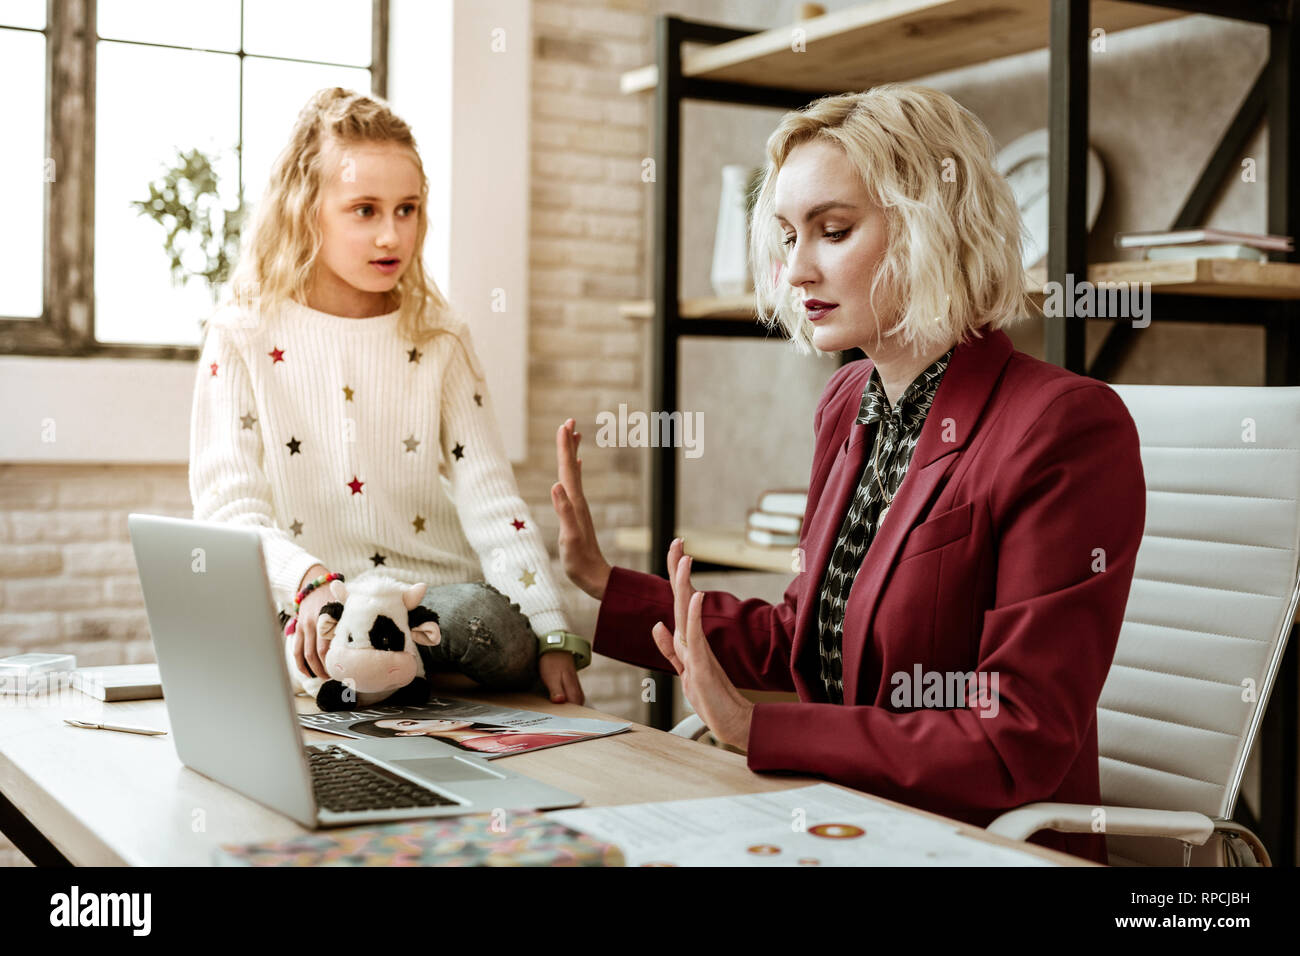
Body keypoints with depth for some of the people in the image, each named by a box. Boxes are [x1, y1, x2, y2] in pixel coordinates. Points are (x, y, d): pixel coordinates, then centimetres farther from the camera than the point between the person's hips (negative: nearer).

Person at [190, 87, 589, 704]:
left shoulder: (439, 340, 10)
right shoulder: (242, 341, 3)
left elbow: (491, 501, 2)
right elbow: (230, 512, -7)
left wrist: (554, 640, -11)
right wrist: (313, 582, -30)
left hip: (440, 600, 4)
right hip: (302, 615, -3)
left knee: (504, 634, -31)